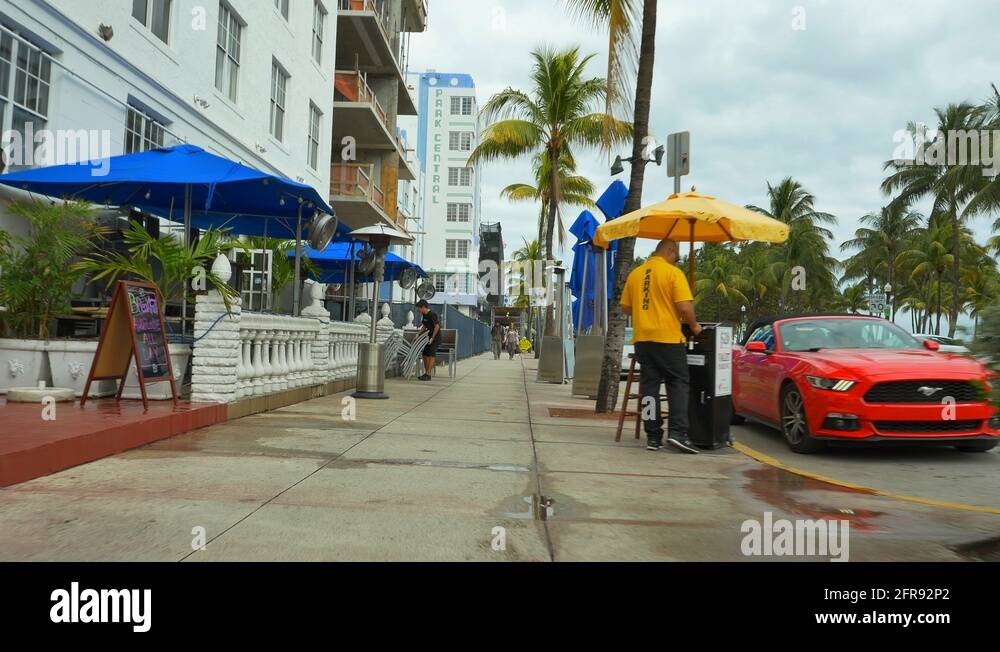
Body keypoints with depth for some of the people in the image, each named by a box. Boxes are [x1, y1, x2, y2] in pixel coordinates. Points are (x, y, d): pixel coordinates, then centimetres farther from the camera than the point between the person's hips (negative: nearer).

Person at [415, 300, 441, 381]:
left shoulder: (432, 314, -18)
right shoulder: (424, 315, 10)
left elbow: (437, 326, -21)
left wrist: (432, 338, -21)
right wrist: (418, 334, 10)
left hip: (435, 338, -10)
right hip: (429, 338, 10)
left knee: (431, 355, -10)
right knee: (425, 354, 9)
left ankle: (428, 375, -10)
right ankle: (426, 373, 17)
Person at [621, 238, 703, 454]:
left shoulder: (635, 274, 10)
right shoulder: (673, 273, -6)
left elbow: (625, 307, 12)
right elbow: (685, 307, -14)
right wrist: (694, 326, 2)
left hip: (642, 338, 5)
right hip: (668, 338, -5)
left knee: (649, 386, 7)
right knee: (678, 384, 5)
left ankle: (653, 436, 9)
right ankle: (677, 432, -5)